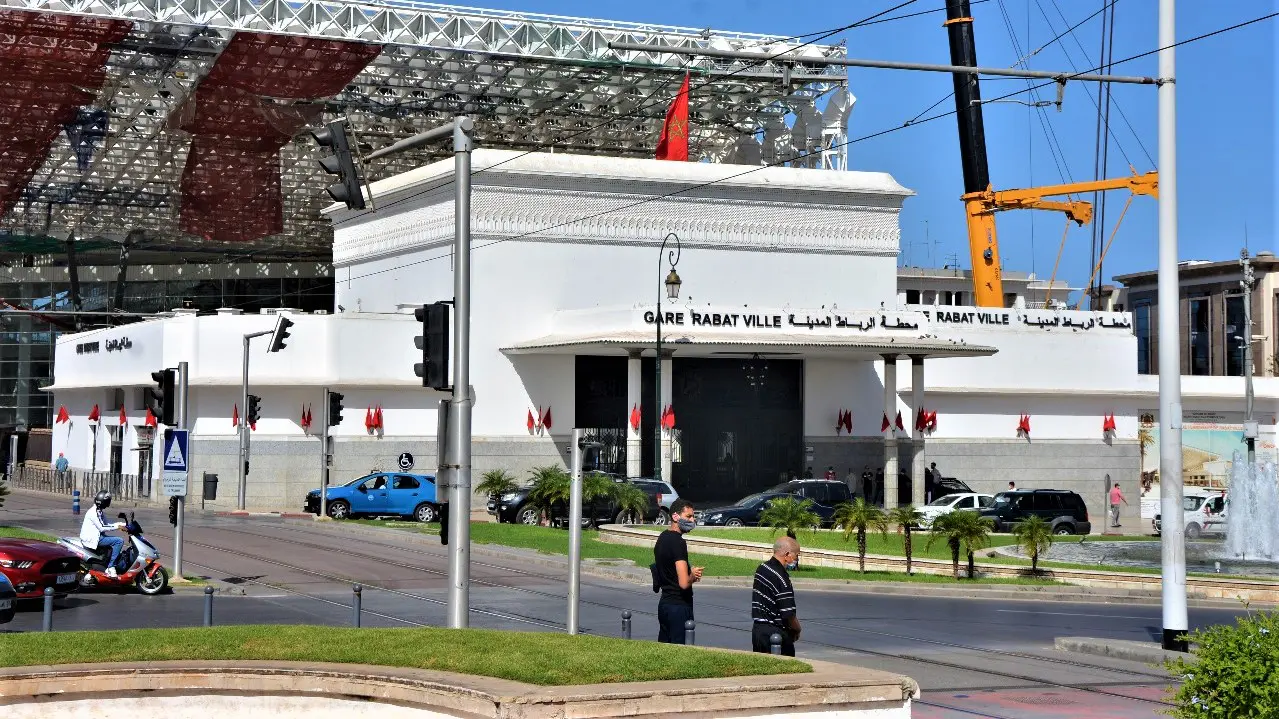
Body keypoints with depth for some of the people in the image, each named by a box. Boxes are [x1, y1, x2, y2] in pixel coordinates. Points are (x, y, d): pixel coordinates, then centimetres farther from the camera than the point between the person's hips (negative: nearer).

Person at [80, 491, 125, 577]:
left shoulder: (99, 512, 16)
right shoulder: (93, 512, -16)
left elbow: (106, 525, 17)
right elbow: (101, 527, -22)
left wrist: (122, 524, 7)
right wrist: (117, 526, -21)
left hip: (97, 536, 11)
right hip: (91, 539, -11)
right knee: (119, 541, -19)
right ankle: (111, 567, -17)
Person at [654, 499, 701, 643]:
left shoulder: (662, 538, 11)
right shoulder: (678, 542, -18)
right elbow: (684, 583, -25)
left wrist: (690, 572, 9)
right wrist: (693, 575, -3)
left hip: (664, 603, 9)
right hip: (679, 605, -9)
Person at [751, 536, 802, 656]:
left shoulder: (762, 568, 8)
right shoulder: (781, 578, -20)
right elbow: (789, 614, -21)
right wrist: (797, 630, -1)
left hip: (757, 629, 9)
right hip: (775, 633, -9)